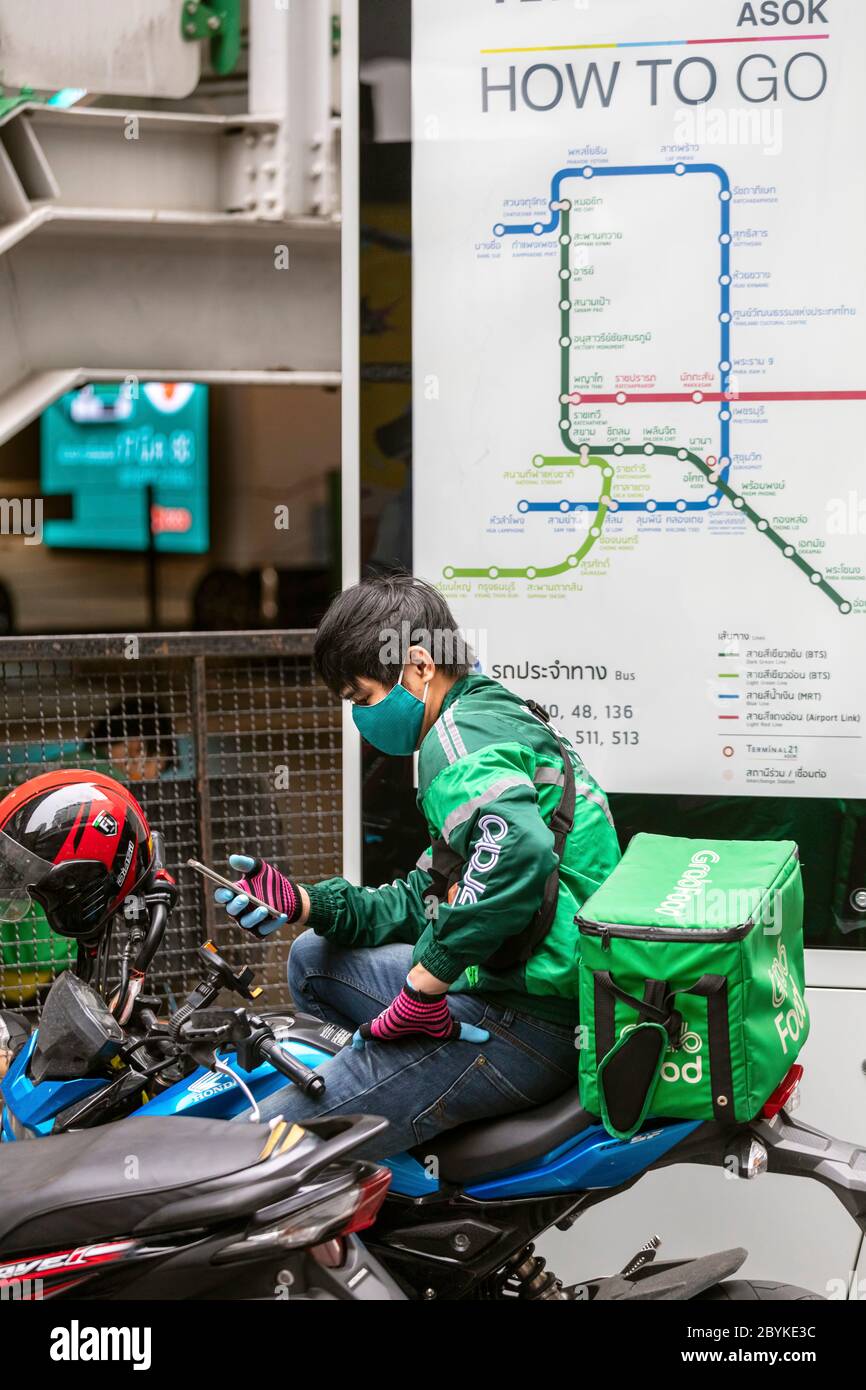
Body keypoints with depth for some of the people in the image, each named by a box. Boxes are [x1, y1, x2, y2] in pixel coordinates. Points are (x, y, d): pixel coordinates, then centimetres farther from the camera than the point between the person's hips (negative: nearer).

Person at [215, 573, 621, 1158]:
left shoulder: (458, 732, -12)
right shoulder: (498, 717, 21)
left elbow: (518, 852, -33)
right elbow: (427, 902, 23)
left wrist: (422, 989, -25)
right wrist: (302, 902, 11)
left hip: (529, 1022, -11)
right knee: (315, 959, 28)